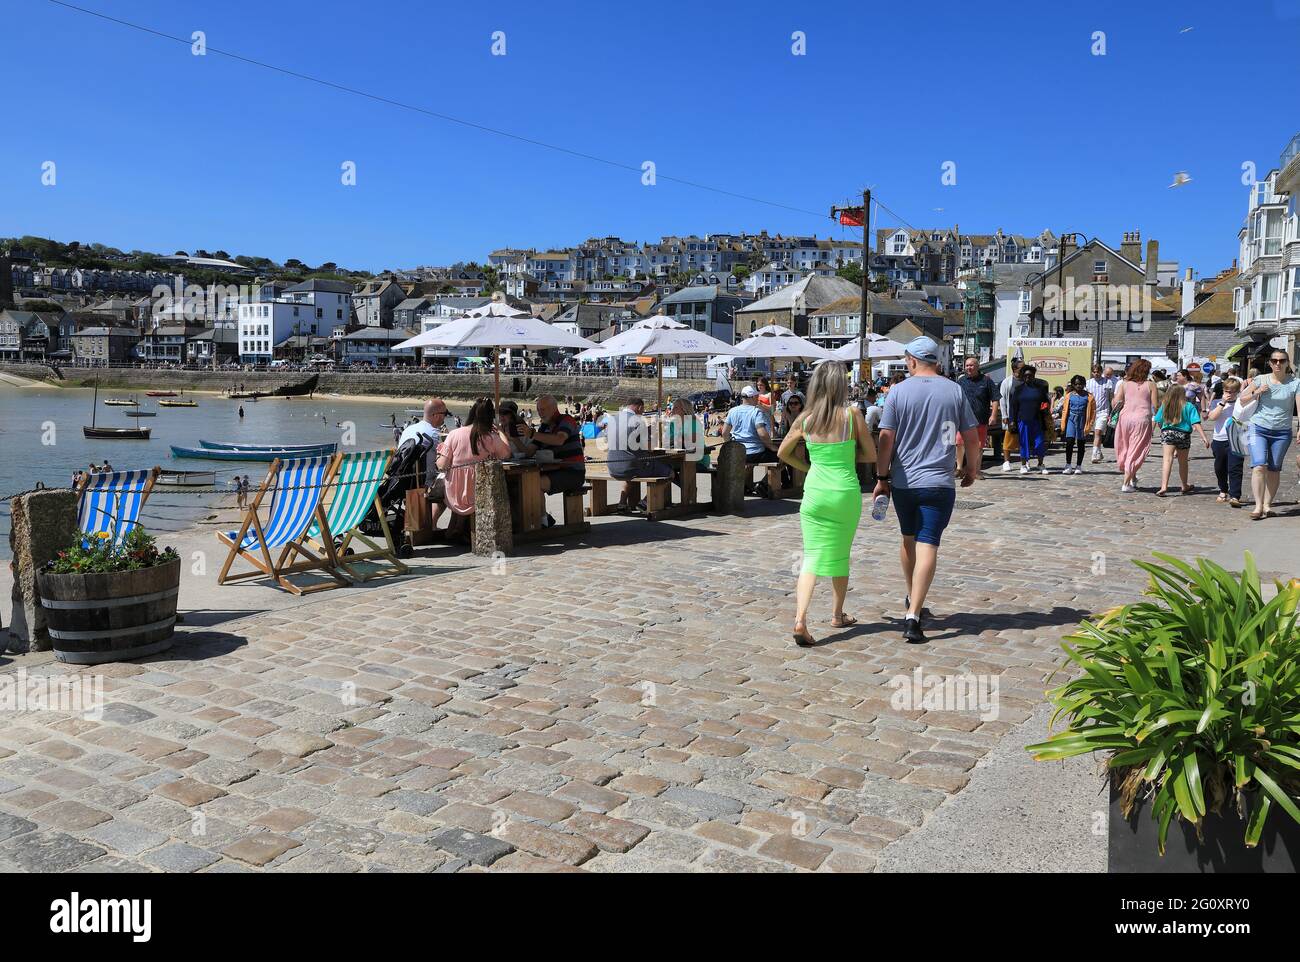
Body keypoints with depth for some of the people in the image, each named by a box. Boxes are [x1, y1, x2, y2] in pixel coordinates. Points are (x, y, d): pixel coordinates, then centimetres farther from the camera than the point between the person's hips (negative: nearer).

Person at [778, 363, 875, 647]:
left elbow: (783, 453, 12)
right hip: (846, 493, -1)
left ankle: (800, 618, -15)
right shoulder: (852, 414, -8)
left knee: (812, 557, 3)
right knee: (840, 555, 17)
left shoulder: (804, 419, -1)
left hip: (814, 492, 1)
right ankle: (837, 615, 32)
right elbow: (871, 455, 0)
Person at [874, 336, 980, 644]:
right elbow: (972, 437, 4)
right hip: (938, 482, -1)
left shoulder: (900, 391, -3)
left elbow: (886, 440, -5)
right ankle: (913, 617, -13)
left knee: (909, 539, 20)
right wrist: (972, 471, 20)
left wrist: (882, 477, 5)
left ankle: (911, 599, 37)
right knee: (927, 545, -5)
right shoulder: (954, 391, 0)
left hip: (902, 481, 1)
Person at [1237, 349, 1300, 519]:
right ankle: (1258, 506, -12)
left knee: (1274, 470, 5)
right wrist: (1257, 393, -9)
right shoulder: (1261, 380, 2)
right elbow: (1242, 399, 9)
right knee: (1259, 466, -13)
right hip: (1259, 428, 0)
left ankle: (1267, 504, 15)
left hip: (1282, 432, 0)